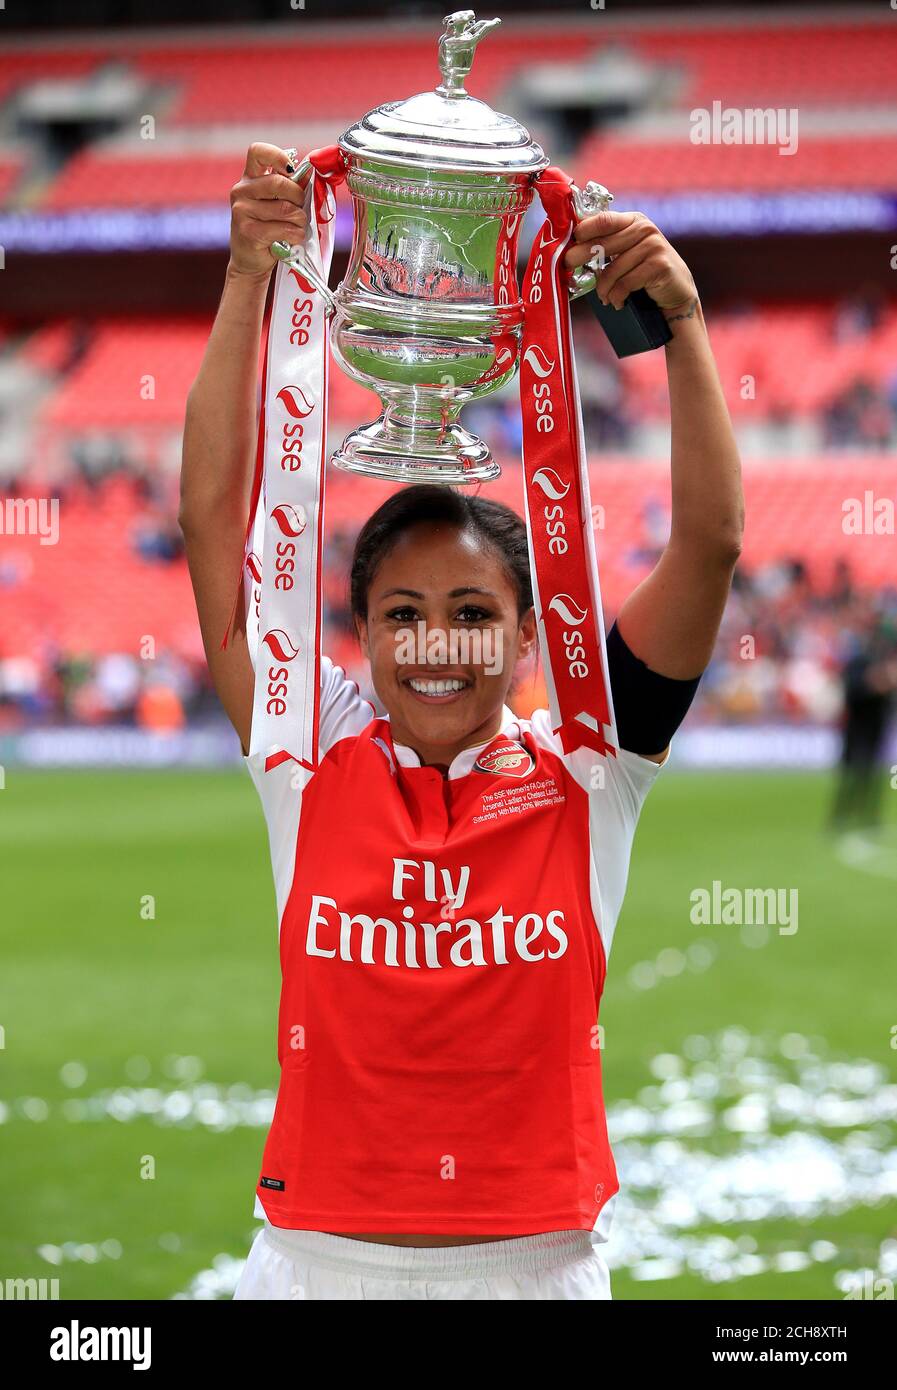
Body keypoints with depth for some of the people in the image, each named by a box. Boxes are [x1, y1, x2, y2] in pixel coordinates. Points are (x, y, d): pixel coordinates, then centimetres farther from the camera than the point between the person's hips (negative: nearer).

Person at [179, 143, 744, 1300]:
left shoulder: (579, 772, -1)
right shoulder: (313, 762, 0)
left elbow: (710, 542, -6)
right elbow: (214, 517, -4)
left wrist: (682, 321, -15)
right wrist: (248, 284, -9)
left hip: (539, 1264, 0)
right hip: (322, 1259, 0)